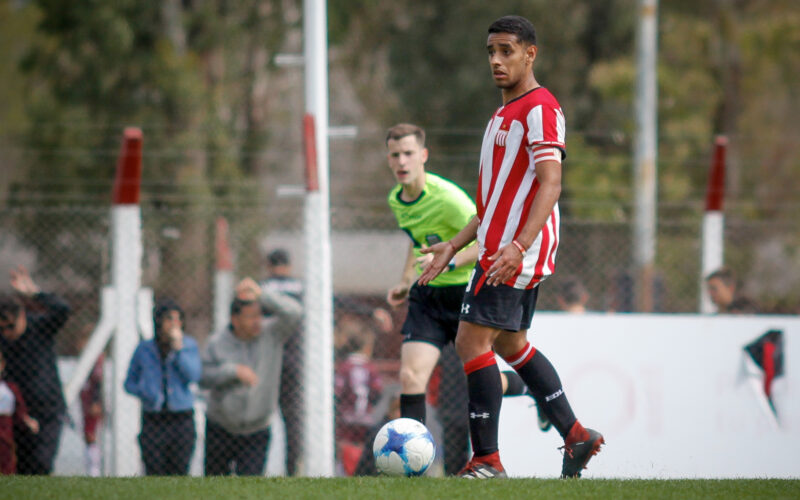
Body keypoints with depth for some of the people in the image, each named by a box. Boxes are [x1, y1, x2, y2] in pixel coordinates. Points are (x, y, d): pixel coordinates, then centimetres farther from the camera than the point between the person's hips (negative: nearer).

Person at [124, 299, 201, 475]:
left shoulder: (189, 345, 5)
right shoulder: (144, 349, 6)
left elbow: (193, 376, -9)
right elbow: (129, 383, 12)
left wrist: (178, 348, -12)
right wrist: (145, 392, -8)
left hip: (182, 420, 0)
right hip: (153, 420, 0)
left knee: (179, 473, -3)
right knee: (154, 475, -6)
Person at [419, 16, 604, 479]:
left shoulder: (539, 108, -13)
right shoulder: (507, 112, 19)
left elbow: (550, 185, -22)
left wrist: (517, 247, -32)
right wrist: (454, 245, 21)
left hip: (516, 253, -11)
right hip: (503, 245, 11)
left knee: (473, 340, -11)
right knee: (510, 343, 18)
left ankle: (487, 460, -10)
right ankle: (575, 435, 22)